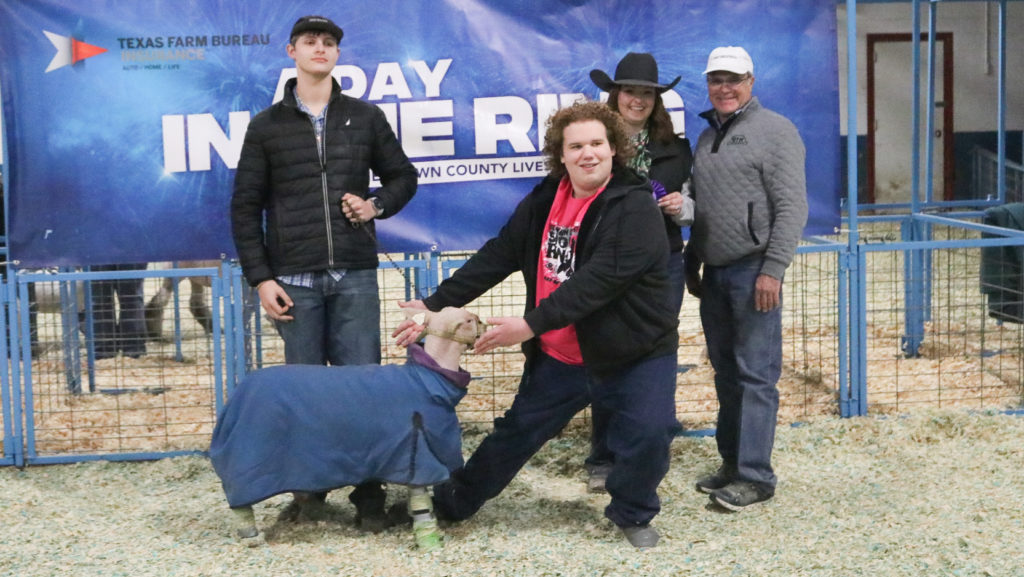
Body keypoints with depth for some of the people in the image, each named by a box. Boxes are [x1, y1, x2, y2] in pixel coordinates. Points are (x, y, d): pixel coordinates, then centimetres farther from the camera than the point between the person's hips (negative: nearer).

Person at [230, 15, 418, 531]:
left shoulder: (365, 118, 10)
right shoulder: (267, 126, 6)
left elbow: (402, 177, 18)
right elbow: (245, 207, 5)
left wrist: (377, 205, -4)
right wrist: (260, 278, -3)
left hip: (355, 276, 1)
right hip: (294, 279, 0)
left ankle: (368, 493, 7)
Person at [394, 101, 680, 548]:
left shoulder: (635, 208, -20)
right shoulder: (543, 201, 0)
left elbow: (599, 280, -30)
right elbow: (496, 258, 2)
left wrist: (531, 325, -35)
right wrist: (435, 305, -4)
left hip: (636, 355, -5)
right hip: (557, 357, 5)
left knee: (649, 432, -20)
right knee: (514, 434, 14)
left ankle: (633, 514, 10)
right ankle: (451, 503, 34)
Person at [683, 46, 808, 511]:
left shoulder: (774, 130, -5)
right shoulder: (708, 136, 17)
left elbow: (791, 206, -12)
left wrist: (773, 269, -18)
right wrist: (692, 265, 20)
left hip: (752, 270, -7)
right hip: (713, 272, 7)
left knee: (756, 376, -5)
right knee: (726, 373, 12)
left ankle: (755, 476, -2)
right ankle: (732, 462, 21)